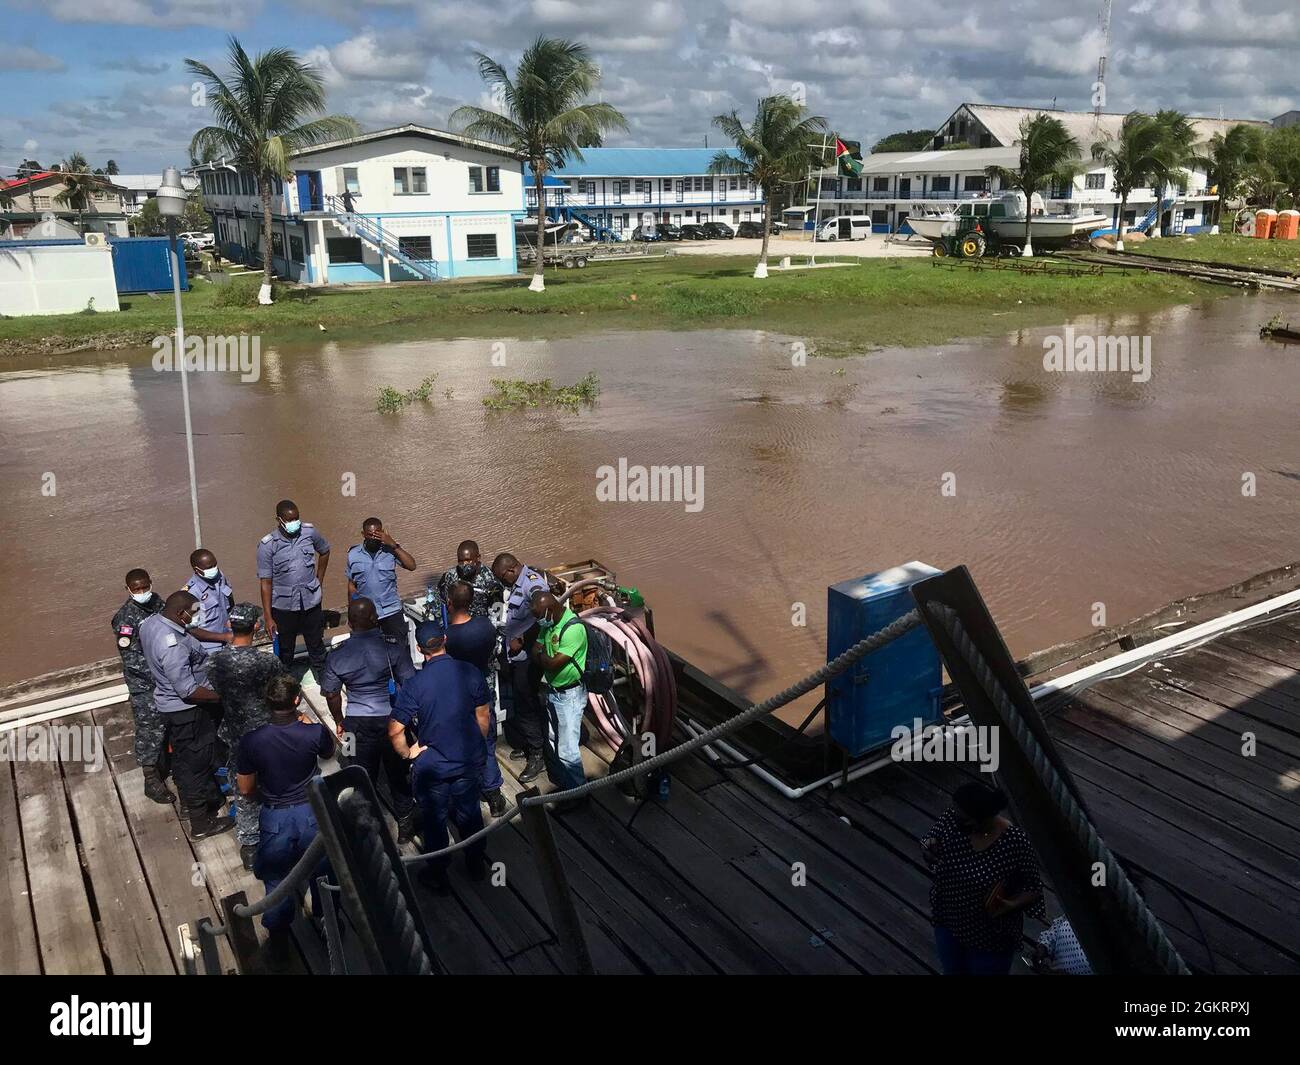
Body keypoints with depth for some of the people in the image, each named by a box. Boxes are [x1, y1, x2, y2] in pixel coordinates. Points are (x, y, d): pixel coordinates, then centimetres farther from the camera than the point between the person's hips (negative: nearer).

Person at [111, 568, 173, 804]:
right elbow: (131, 659, -24)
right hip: (143, 683, -7)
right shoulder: (126, 617, -21)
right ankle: (151, 781, 9)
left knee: (165, 725, 21)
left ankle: (163, 765, 41)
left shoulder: (156, 602, 0)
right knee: (150, 730, -1)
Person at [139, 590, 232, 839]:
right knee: (197, 762, 5)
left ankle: (189, 800, 47)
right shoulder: (173, 647, -35)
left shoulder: (151, 622, -6)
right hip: (185, 709, -10)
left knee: (182, 754, 26)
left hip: (167, 700, 10)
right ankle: (201, 823, 18)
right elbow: (189, 691, -32)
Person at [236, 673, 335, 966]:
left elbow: (246, 791, -6)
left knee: (276, 882, 21)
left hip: (274, 819, -1)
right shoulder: (315, 732, -20)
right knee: (321, 875, 25)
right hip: (312, 813, 1)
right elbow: (329, 752, 5)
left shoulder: (251, 741, -20)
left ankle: (278, 942, 37)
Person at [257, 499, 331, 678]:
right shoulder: (267, 545, -16)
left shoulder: (309, 532, -8)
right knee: (285, 651, 14)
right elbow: (266, 583, -13)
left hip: (311, 602, 2)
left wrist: (319, 580, 12)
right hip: (283, 606, -2)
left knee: (317, 646, 18)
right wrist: (268, 617, -15)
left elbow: (324, 551, 14)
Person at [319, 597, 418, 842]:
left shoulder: (337, 655, -11)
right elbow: (409, 684, -11)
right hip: (393, 719, 0)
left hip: (358, 723, 1)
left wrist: (339, 721, 16)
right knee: (399, 773, 18)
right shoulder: (395, 647, -16)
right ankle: (405, 824, 31)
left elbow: (332, 694, -1)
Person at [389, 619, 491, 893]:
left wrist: (406, 754, -2)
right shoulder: (470, 672, -14)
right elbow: (483, 715, -3)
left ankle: (437, 875, 33)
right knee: (469, 813, 23)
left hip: (432, 766, -3)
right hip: (469, 760, 3)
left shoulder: (414, 685, -22)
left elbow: (395, 731, -20)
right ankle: (476, 864, 41)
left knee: (435, 820, 17)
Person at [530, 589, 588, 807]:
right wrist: (545, 657, -14)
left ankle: (577, 792, 14)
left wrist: (541, 654, -6)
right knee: (552, 741, 21)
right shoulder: (549, 622, 1)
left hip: (569, 695, -9)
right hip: (552, 691, 9)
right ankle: (560, 781, 39)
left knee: (567, 750, -3)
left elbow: (554, 664, -27)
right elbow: (536, 651, 8)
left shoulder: (573, 628, -27)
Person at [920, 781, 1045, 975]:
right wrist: (928, 848, -23)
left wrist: (1010, 905, -32)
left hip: (991, 938, -4)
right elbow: (929, 840, 0)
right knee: (952, 972, 27)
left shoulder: (1015, 842, -29)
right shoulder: (952, 819, -19)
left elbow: (1033, 888, -15)